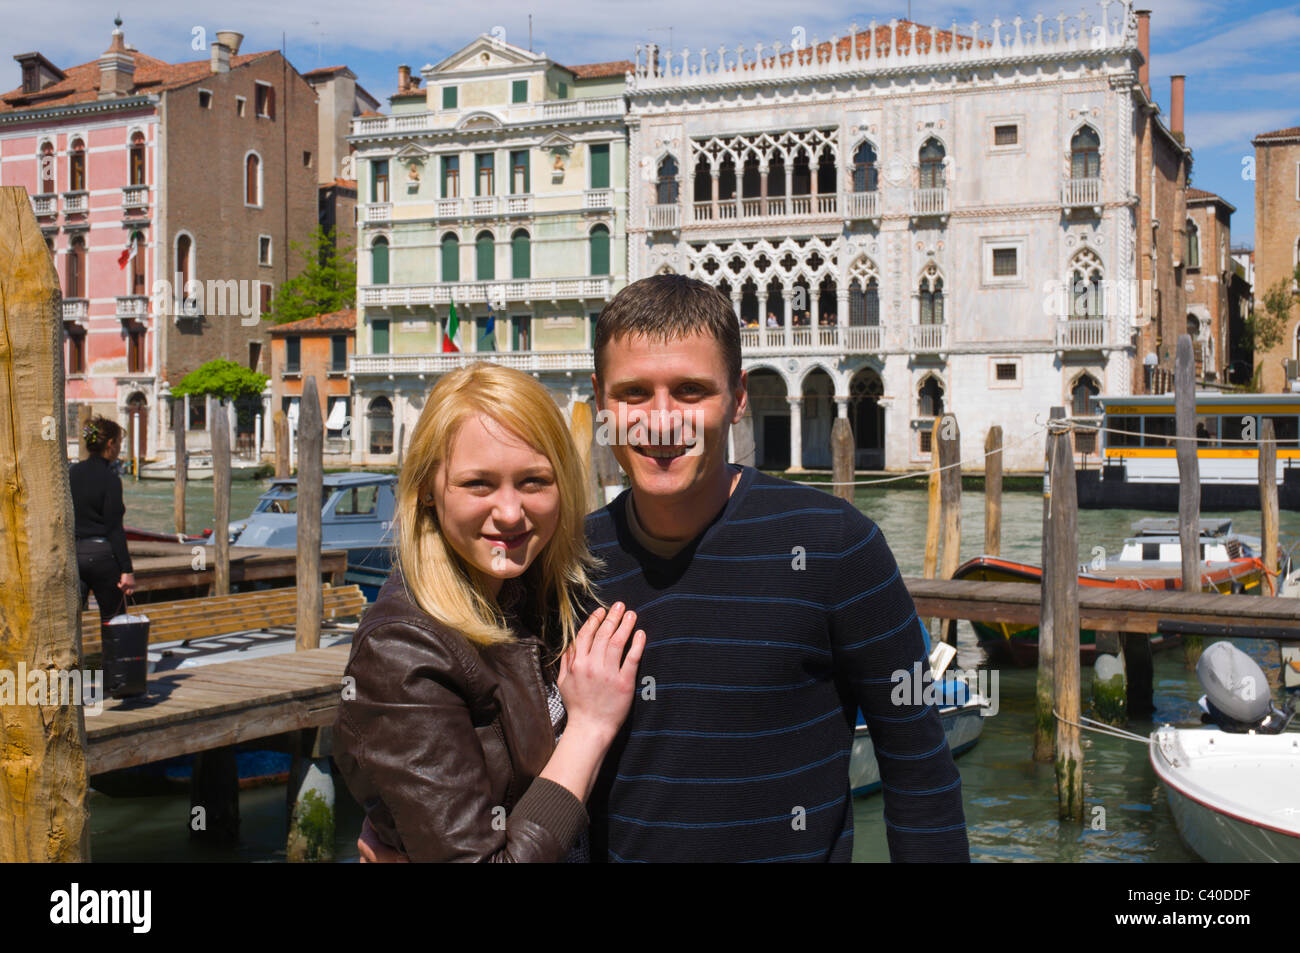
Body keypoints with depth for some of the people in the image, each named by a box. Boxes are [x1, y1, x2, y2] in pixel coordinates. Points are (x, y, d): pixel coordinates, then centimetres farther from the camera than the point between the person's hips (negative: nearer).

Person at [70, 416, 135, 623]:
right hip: (101, 554, -6)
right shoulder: (110, 478, -12)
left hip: (72, 553, 6)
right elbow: (114, 530, -14)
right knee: (113, 619, 9)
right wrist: (127, 570, -13)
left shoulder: (71, 472, 7)